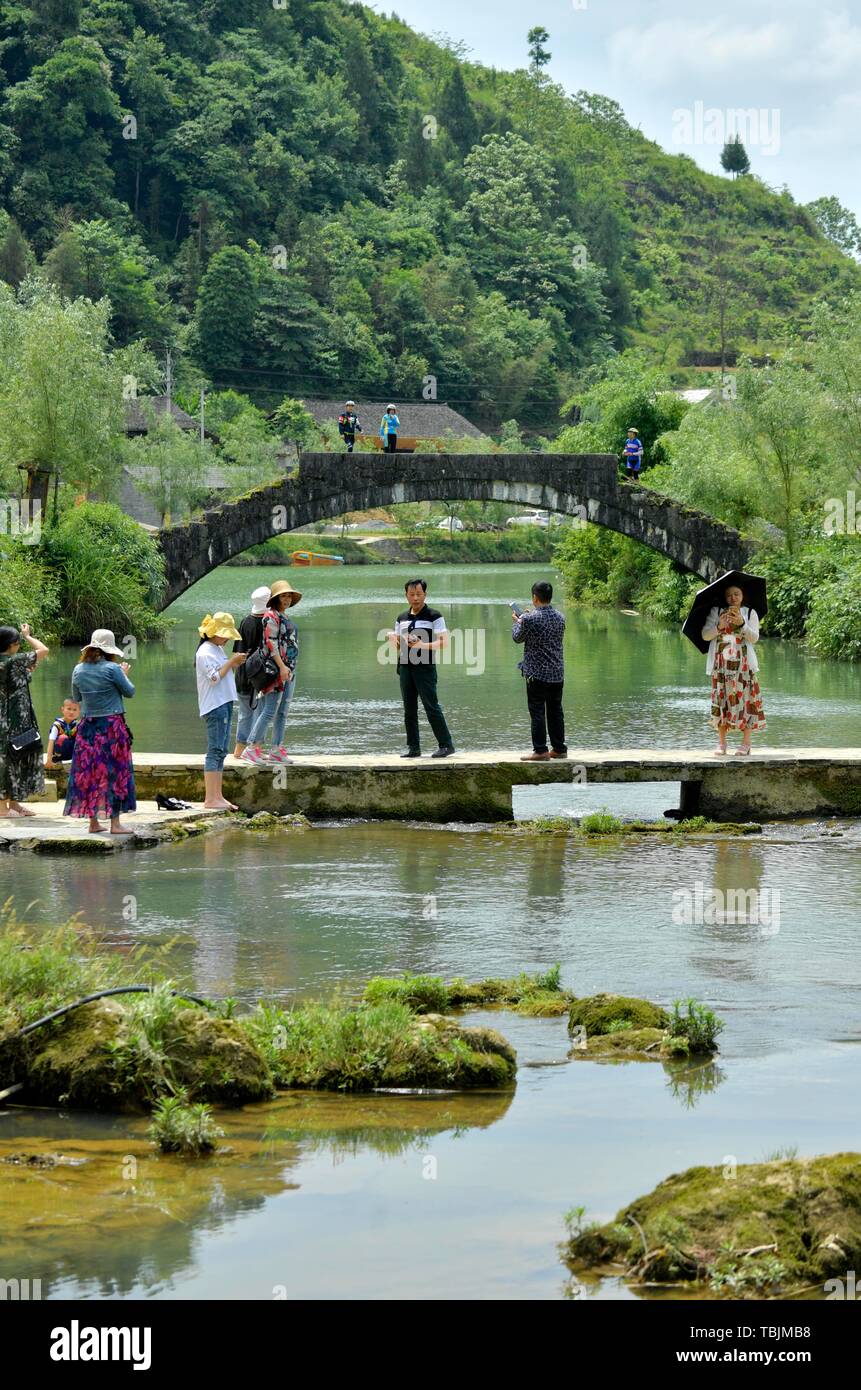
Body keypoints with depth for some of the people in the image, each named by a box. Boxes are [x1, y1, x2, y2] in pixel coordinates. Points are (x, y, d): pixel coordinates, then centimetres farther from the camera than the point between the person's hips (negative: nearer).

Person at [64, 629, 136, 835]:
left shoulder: (78, 670, 1)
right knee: (116, 772, 2)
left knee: (88, 772, 9)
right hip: (112, 724, -4)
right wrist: (124, 674, 14)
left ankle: (93, 822, 11)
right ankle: (115, 822, 1)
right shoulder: (112, 669, -13)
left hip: (88, 726, 4)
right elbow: (130, 692, -2)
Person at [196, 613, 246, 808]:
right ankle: (210, 799, -13)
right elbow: (215, 678, -19)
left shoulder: (219, 650, 18)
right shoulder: (205, 652, -12)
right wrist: (231, 662, -14)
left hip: (225, 704, 10)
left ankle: (217, 796, 13)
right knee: (215, 751, -11)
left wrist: (235, 665, 7)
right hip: (214, 706, -10)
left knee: (220, 752, 10)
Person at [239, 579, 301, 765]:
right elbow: (270, 642, -19)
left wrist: (289, 669, 20)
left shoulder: (284, 617, 18)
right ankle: (251, 749, -12)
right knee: (270, 711, -13)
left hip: (289, 670, 10)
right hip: (276, 669, -10)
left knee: (282, 712, 9)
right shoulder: (271, 616, -11)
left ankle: (276, 750, 12)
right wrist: (281, 666, -24)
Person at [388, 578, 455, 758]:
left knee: (431, 706, -9)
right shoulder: (401, 618, 16)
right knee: (409, 709, 5)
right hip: (405, 667, 6)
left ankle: (446, 745, -5)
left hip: (425, 667, -6)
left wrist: (423, 645, -20)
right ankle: (413, 747, 9)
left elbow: (444, 642, -7)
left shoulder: (434, 616, -1)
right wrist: (393, 640, -3)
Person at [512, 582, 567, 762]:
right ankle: (559, 748, 17)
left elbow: (518, 637, -1)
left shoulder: (530, 619, -16)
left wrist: (517, 622, 20)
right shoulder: (559, 617, 3)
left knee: (537, 712, -2)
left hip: (537, 673, -6)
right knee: (555, 710, 13)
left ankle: (540, 750, -4)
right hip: (557, 673, 6)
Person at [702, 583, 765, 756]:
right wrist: (719, 627, -14)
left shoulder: (750, 613, 10)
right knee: (721, 701, -3)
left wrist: (742, 623, -16)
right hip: (721, 663, 1)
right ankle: (721, 744, 2)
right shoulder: (716, 612, 13)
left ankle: (746, 744, -5)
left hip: (743, 664, -1)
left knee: (745, 700, -7)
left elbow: (754, 638, -1)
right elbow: (705, 635, 4)